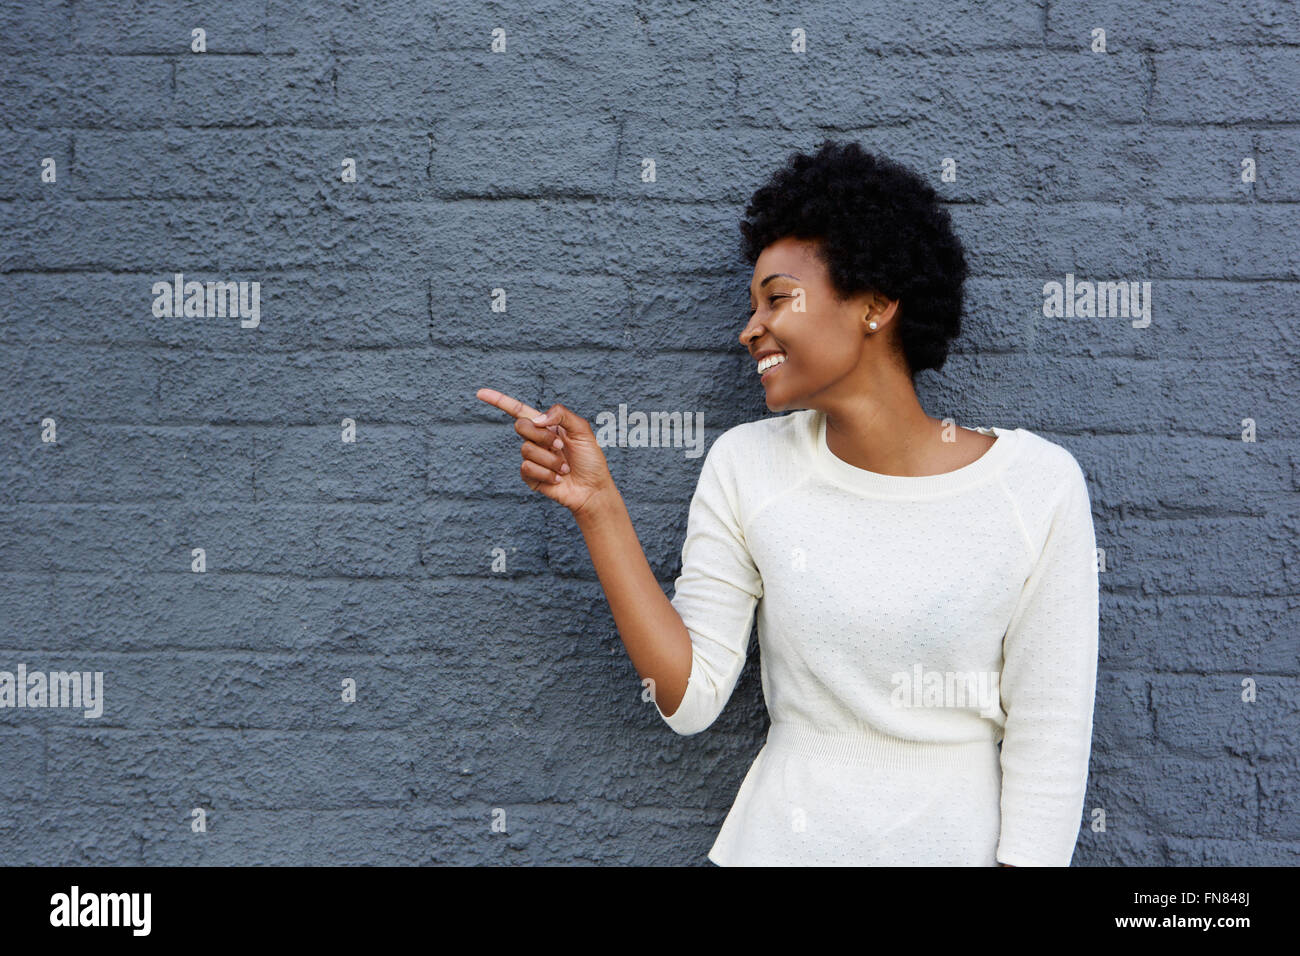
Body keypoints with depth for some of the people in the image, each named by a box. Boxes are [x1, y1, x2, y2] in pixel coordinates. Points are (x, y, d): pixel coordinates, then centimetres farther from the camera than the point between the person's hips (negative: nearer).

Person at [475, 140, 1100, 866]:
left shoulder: (1036, 486, -12)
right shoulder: (747, 467, -7)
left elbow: (1048, 732, -8)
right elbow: (690, 698, -10)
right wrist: (597, 506, -15)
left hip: (964, 843, -1)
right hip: (783, 840, 2)